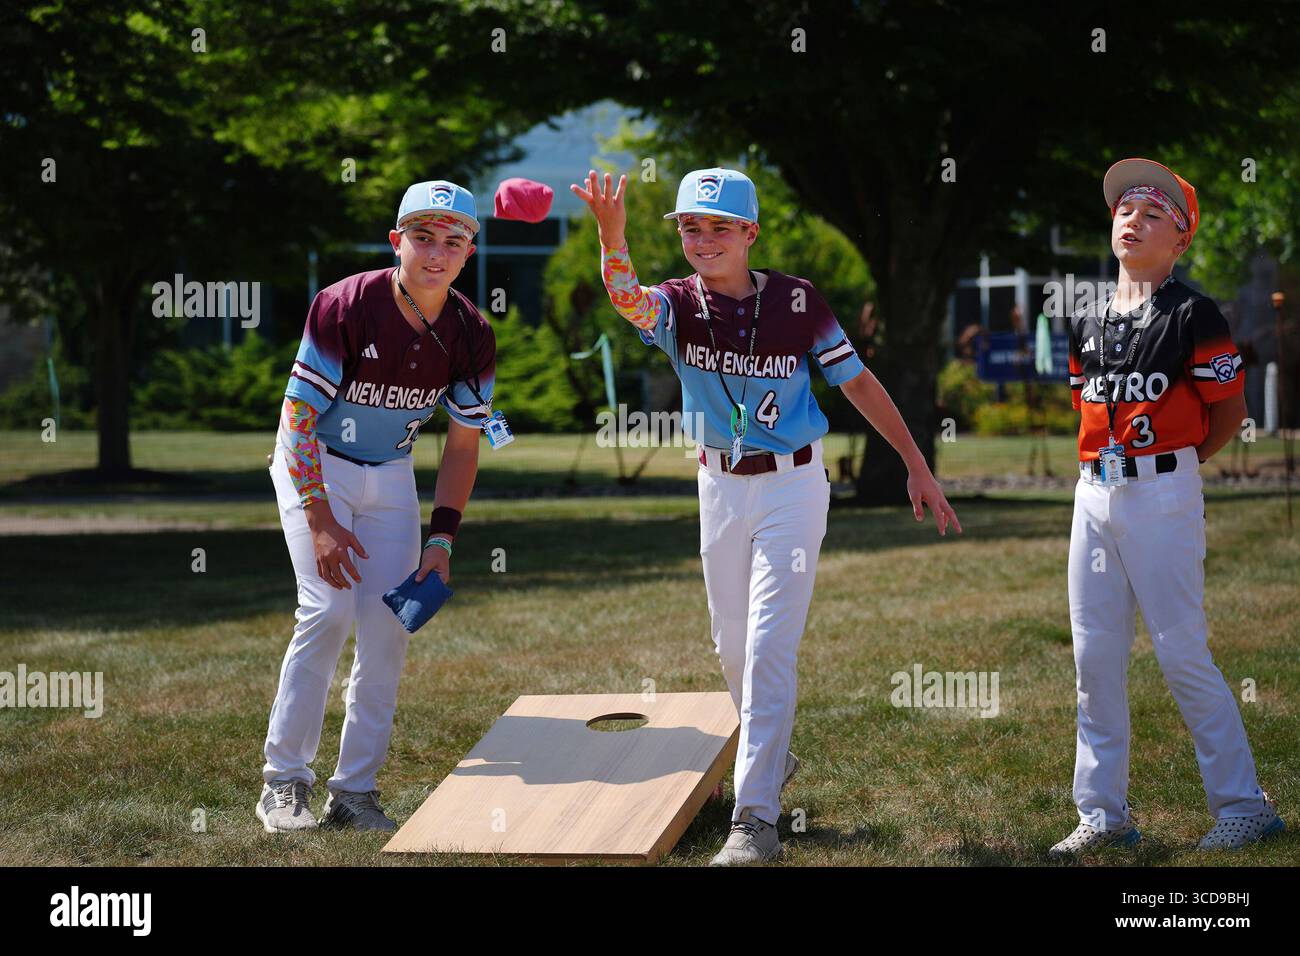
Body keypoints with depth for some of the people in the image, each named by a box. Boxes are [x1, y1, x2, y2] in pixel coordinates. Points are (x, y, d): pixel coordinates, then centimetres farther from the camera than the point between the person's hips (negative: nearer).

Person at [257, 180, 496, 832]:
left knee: (389, 625, -3)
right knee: (329, 609, -18)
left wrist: (441, 540, -7)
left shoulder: (470, 335, -10)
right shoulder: (345, 307, -24)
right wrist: (320, 520, -22)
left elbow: (463, 445, 0)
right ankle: (283, 783, -8)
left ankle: (355, 790, 6)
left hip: (391, 478, 5)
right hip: (314, 467, -4)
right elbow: (298, 417, -19)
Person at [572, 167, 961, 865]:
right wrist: (611, 236, -52)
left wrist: (916, 466, -4)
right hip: (720, 487, 4)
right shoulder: (677, 305, -6)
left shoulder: (795, 301, -10)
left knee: (768, 646, -10)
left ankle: (755, 818, -10)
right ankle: (772, 758, 40)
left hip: (791, 486, -4)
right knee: (731, 644, 15)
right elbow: (626, 295, -30)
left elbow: (858, 382, -3)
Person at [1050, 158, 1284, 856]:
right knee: (1094, 659, 6)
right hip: (1093, 494, 6)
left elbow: (1230, 410, -2)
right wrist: (1109, 459, 11)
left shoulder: (1192, 316, -6)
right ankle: (1103, 815, 13)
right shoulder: (1086, 325, 13)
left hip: (1164, 496, -6)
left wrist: (1175, 462, 5)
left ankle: (1243, 805, 3)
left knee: (1181, 653, -7)